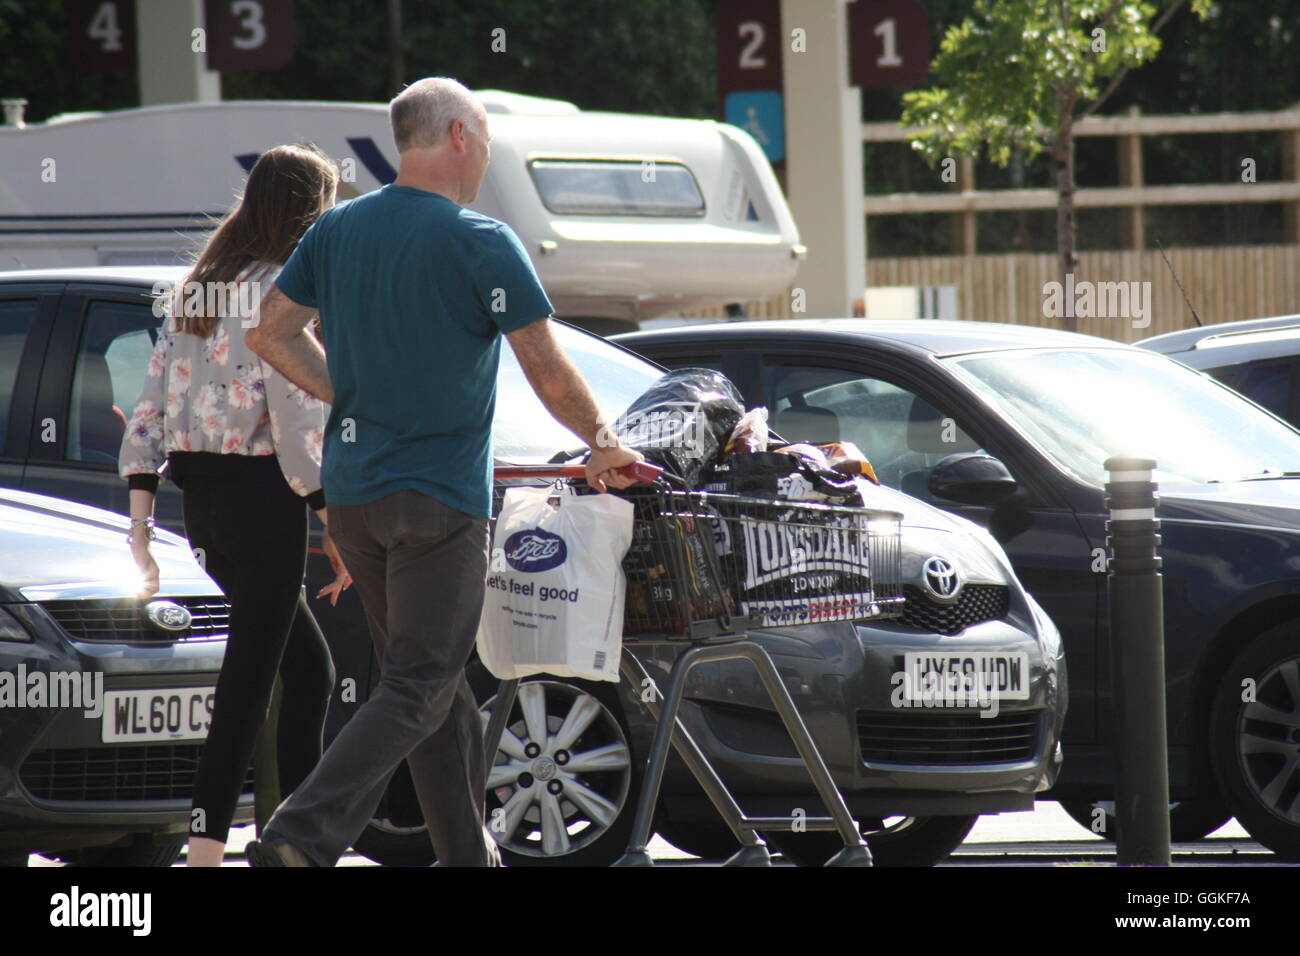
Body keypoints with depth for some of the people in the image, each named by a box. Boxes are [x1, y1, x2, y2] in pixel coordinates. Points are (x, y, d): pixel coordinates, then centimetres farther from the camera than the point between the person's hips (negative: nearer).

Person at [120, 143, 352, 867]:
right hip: (263, 496, -8)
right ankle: (207, 849, -9)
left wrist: (140, 522, 11)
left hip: (199, 501, 8)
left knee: (310, 666, 18)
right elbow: (297, 422, -17)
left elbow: (151, 410, 10)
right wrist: (335, 523, -13)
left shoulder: (198, 290, 12)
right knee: (249, 680, -5)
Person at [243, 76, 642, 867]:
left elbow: (272, 333, 11)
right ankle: (301, 836, -17)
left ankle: (469, 855, 19)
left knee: (433, 679, 16)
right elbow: (551, 375, -12)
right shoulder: (481, 243, -12)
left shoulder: (338, 229, 6)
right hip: (440, 496, -7)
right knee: (421, 688, -4)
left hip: (352, 491, 7)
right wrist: (603, 445, 3)